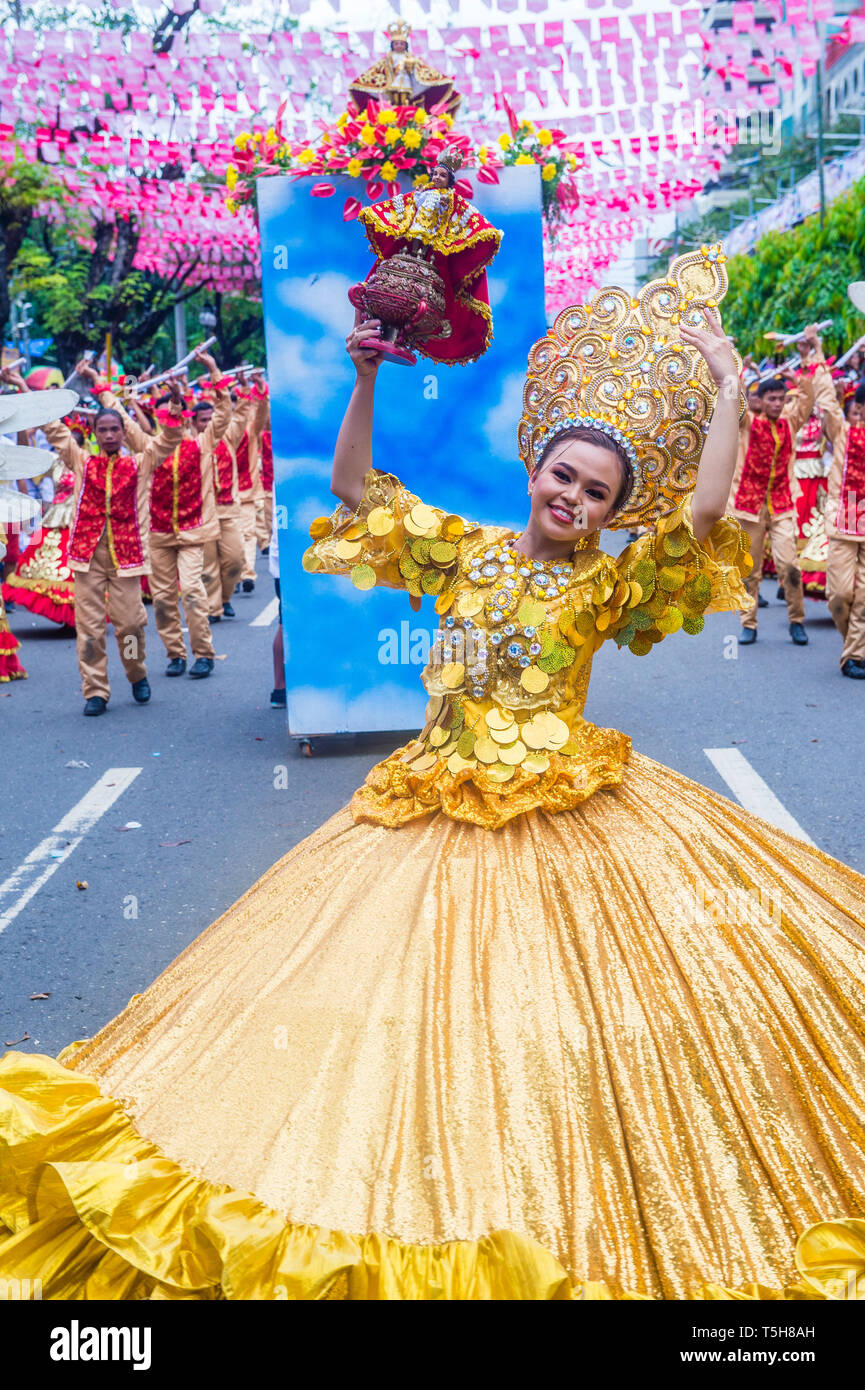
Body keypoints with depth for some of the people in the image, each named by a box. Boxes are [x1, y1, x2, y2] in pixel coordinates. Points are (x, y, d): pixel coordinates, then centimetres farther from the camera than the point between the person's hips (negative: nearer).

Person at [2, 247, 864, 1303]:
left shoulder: (609, 581, 0)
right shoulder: (463, 549, 9)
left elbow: (704, 513, -16)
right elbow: (353, 485, 11)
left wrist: (727, 395, -14)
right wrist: (368, 377, 3)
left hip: (568, 815, -3)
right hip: (440, 811, 3)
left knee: (556, 1012, -2)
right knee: (423, 1007, 8)